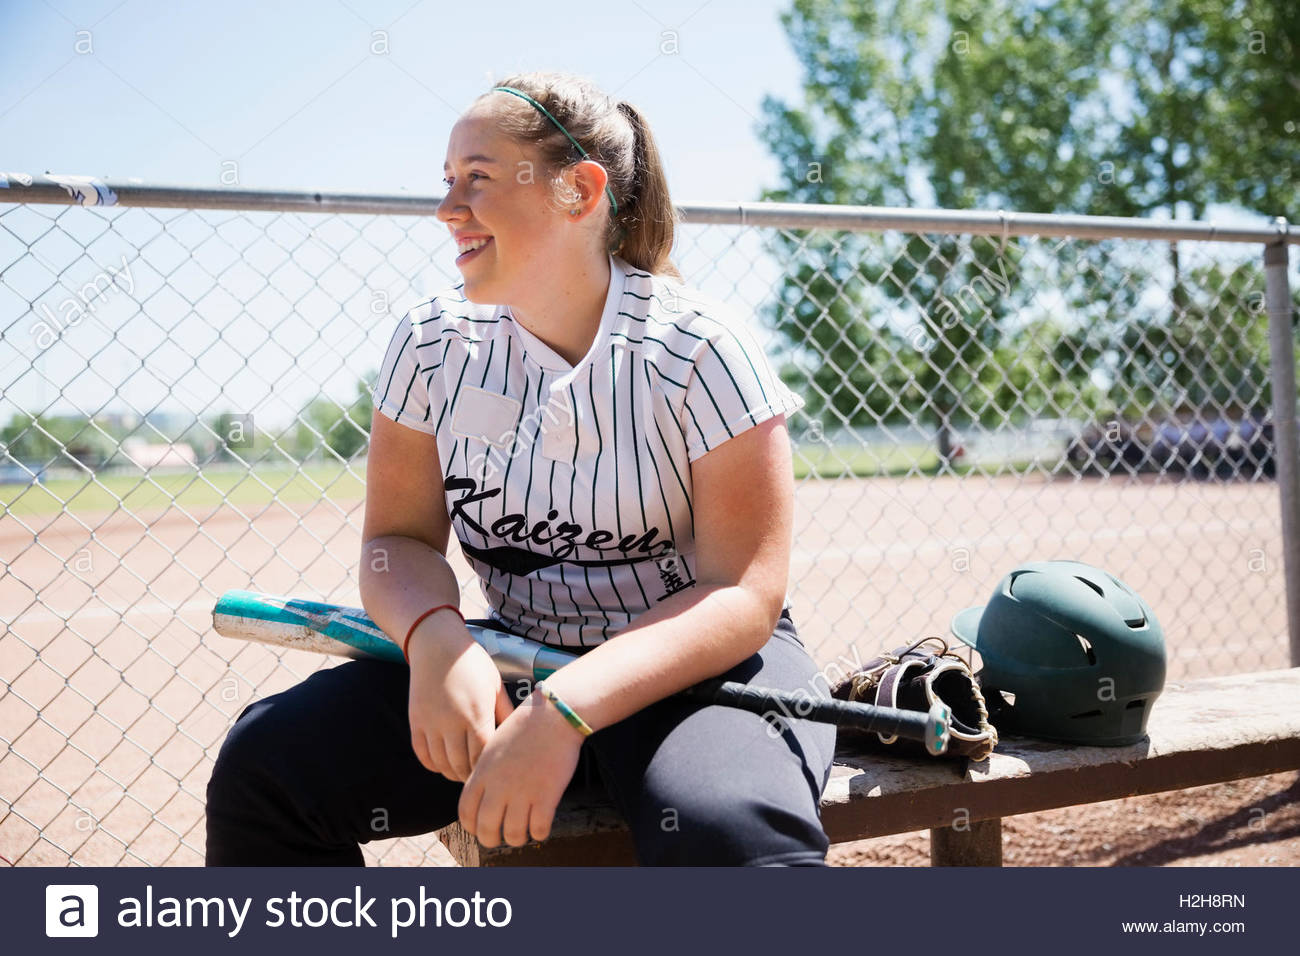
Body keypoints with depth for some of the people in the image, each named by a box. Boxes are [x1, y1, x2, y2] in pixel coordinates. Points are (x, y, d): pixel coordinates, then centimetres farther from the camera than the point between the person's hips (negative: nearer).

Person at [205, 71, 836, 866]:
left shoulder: (700, 348, -13)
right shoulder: (431, 346, 0)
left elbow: (742, 594, -17)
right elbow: (398, 540, 3)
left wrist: (565, 710, -30)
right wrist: (435, 636, -22)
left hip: (701, 665, -4)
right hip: (512, 662, 4)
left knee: (727, 830, -38)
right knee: (265, 762, -14)